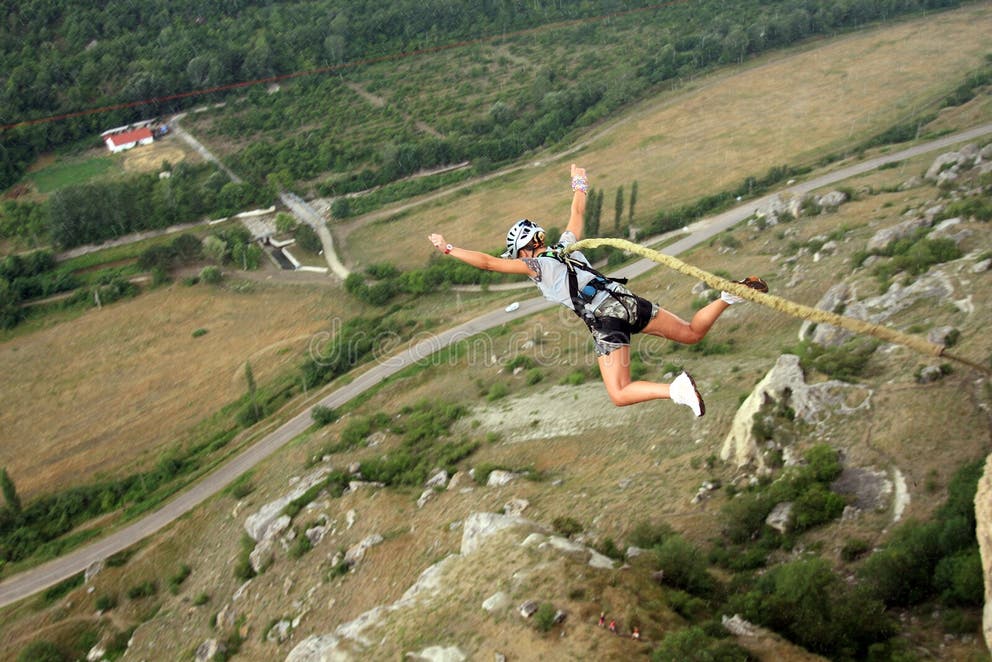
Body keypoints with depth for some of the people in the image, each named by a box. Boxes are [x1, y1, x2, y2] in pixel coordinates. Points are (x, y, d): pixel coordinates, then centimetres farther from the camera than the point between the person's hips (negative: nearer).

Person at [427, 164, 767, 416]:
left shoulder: (535, 264, 4)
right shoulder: (566, 244, 20)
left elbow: (487, 262, 1)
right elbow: (577, 212, 35)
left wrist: (448, 248, 9)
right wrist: (580, 184, 53)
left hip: (605, 320, -7)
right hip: (628, 301, 7)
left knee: (620, 395, -4)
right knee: (692, 333, 19)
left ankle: (675, 389, -27)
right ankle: (730, 295, -2)